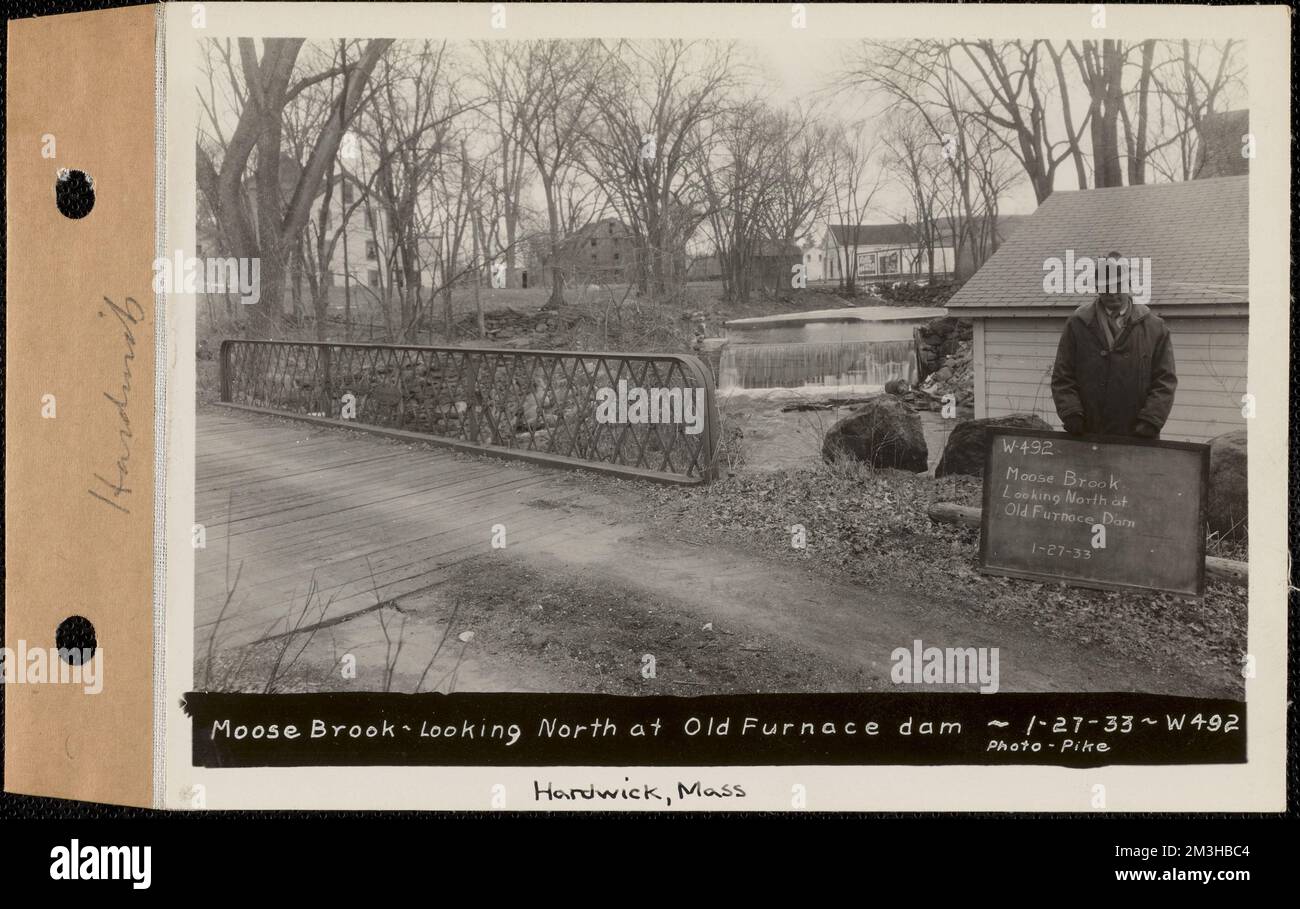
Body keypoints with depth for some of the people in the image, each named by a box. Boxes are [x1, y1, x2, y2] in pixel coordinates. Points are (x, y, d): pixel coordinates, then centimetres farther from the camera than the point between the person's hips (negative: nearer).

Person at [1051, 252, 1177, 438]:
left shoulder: (1153, 327, 7)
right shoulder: (1077, 324, 7)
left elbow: (1165, 380, 4)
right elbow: (1062, 378, 6)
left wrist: (1150, 421, -9)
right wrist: (1071, 414, -8)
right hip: (1087, 435, 0)